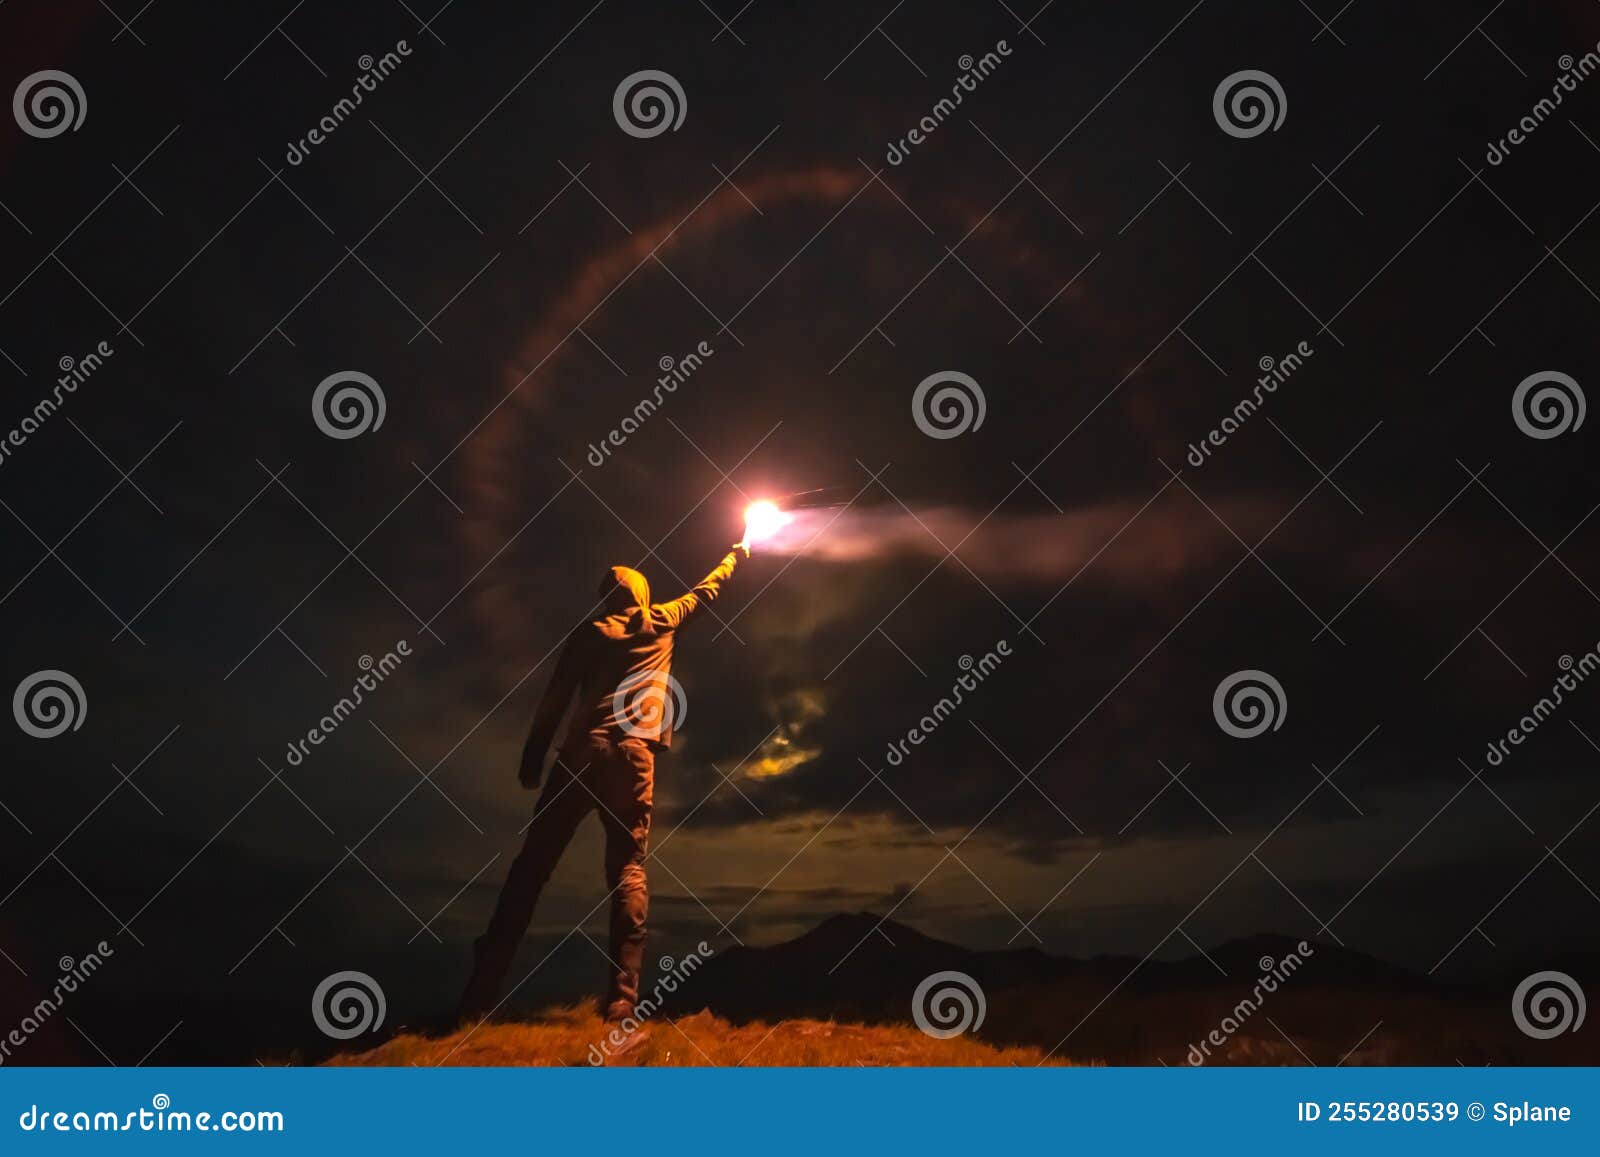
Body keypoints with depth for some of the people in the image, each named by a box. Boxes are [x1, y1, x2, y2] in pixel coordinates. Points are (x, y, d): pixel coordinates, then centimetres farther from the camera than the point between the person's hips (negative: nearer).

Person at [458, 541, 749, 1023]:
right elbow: (707, 589, 37)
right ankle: (622, 996, -20)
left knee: (532, 866, -2)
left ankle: (482, 991, -12)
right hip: (633, 756, 0)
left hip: (582, 753, 0)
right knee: (628, 870, -2)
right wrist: (735, 556, 54)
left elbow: (554, 698, 8)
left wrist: (532, 759, 10)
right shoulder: (661, 622, 19)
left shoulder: (588, 634, 18)